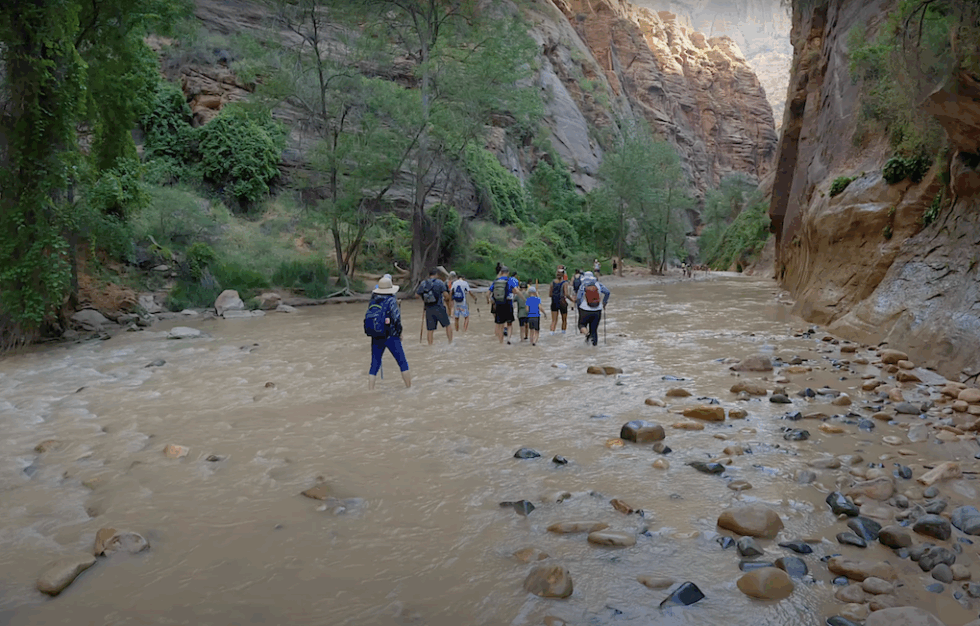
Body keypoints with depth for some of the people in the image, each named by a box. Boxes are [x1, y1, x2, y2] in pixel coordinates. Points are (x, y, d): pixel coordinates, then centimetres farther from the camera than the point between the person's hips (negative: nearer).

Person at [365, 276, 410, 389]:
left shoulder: (373, 301, 7)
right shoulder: (391, 300, -9)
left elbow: (368, 318, 12)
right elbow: (396, 318, -11)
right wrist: (399, 332, 1)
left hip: (375, 337, 5)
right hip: (391, 337, -5)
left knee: (374, 364, 10)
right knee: (402, 362, 7)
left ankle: (370, 390, 7)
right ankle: (409, 387, 11)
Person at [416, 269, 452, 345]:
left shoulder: (423, 283, 6)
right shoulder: (439, 282, -5)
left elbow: (416, 294, 11)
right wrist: (444, 301, 9)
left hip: (428, 309, 3)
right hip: (439, 307, -3)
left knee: (430, 330, 7)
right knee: (447, 325, 12)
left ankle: (430, 345, 10)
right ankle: (451, 342, 12)